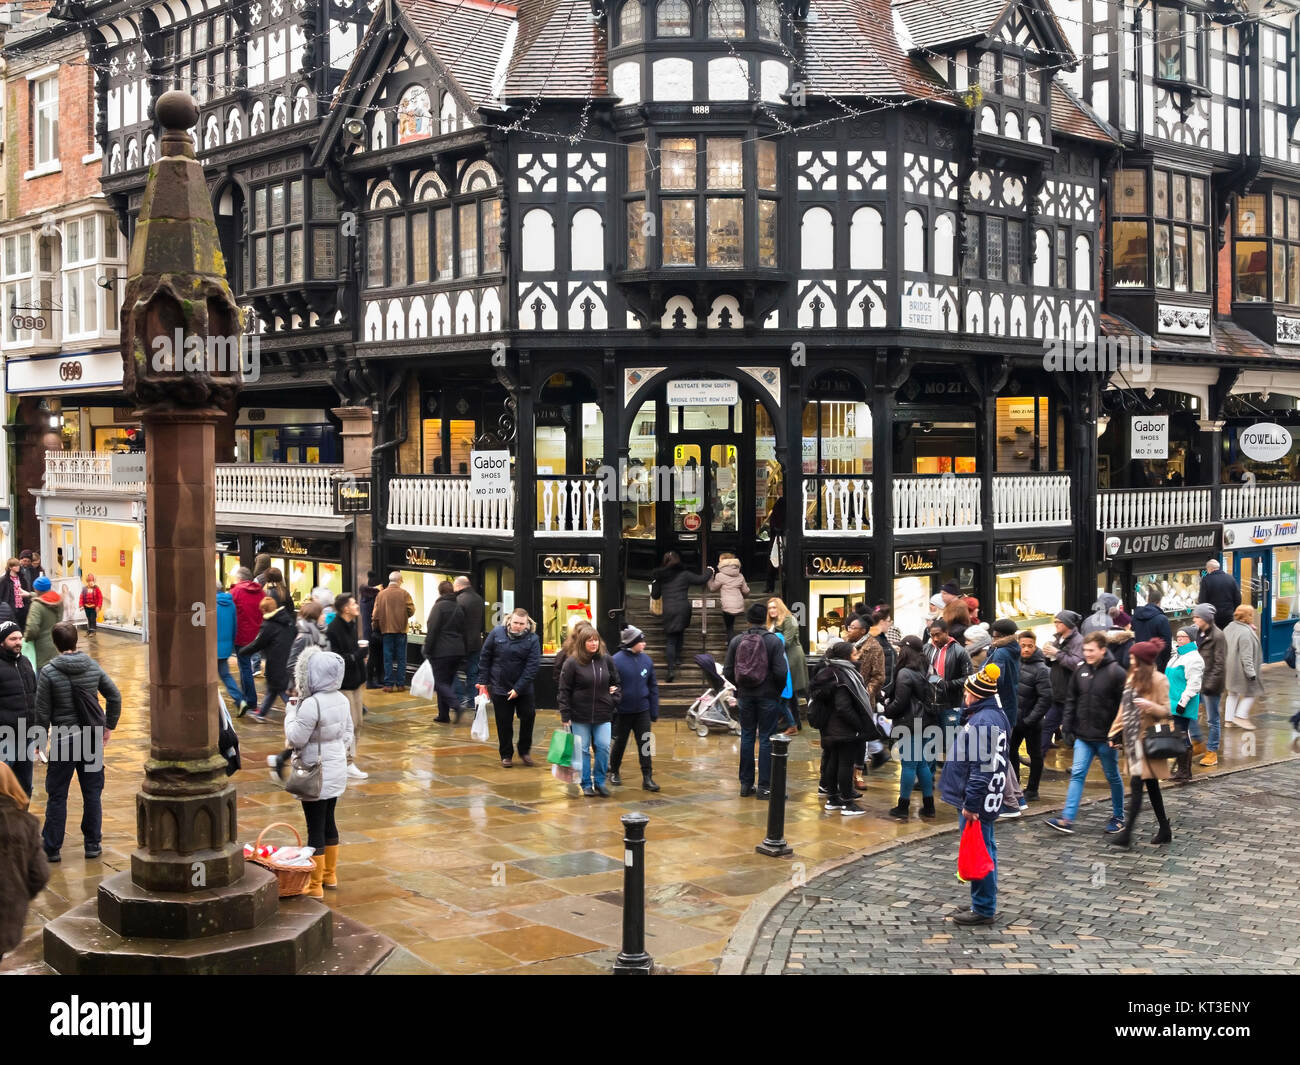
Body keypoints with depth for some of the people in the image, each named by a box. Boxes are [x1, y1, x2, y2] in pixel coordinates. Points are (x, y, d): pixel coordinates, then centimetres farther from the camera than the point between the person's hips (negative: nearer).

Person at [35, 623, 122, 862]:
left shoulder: (49, 672, -10)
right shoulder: (93, 666, 0)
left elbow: (43, 712, -8)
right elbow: (115, 696, 4)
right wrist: (109, 727, 14)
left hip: (64, 741, -3)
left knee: (57, 796, 7)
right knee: (93, 793, 11)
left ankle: (51, 848, 11)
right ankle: (93, 844, 16)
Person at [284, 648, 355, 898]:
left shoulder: (311, 704, -23)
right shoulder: (341, 700, 2)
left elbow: (296, 738, -17)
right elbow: (348, 733, 10)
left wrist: (291, 712, -4)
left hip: (316, 775, -8)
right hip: (337, 770, 8)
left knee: (315, 828, 0)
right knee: (328, 822, 21)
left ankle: (315, 885, 7)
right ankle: (330, 874, 34)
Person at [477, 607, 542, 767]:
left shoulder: (532, 639, -9)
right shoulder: (497, 633, -5)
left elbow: (533, 666, -13)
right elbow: (485, 657, 2)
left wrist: (518, 688, -18)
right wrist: (483, 682, -1)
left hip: (523, 689, 0)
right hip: (500, 688, 0)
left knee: (528, 717, 1)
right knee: (504, 723, 6)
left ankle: (524, 751, 21)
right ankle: (506, 755, 20)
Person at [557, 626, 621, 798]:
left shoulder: (606, 660, 3)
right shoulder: (572, 662, -7)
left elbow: (616, 682, 16)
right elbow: (564, 690, -6)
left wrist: (614, 700, 2)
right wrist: (565, 715, -8)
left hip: (602, 714, 3)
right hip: (580, 715, -3)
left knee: (604, 747, -2)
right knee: (582, 750, 4)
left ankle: (600, 782, 14)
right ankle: (586, 784, 15)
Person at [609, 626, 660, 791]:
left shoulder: (646, 660, 1)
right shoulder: (616, 661, -13)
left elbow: (653, 687, 6)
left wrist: (654, 711, 4)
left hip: (643, 711, 3)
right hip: (623, 711, -3)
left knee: (645, 744, 1)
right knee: (620, 743, 12)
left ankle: (647, 778, 5)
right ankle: (613, 773, 31)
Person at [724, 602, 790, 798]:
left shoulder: (736, 641, -1)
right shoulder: (774, 641, -10)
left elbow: (727, 672, 0)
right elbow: (781, 672, -15)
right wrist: (779, 690, 3)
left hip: (745, 696, 3)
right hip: (768, 696, -3)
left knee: (747, 737, 12)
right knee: (766, 739, 3)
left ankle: (746, 784, 16)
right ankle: (764, 786, 3)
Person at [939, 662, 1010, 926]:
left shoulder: (981, 722, -22)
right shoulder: (995, 715, 11)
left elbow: (981, 768, -25)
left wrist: (970, 804, -22)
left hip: (977, 801, -11)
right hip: (989, 800, 11)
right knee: (985, 851, 17)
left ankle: (983, 909, 6)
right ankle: (983, 903, 28)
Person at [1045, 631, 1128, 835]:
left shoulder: (1116, 673, -11)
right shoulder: (1081, 671, 5)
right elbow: (1071, 701, 12)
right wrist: (1067, 727, 6)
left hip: (1105, 738, -4)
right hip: (1083, 736, 4)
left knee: (1113, 777, 11)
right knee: (1077, 774, -4)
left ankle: (1118, 817, 27)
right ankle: (1067, 819, -9)